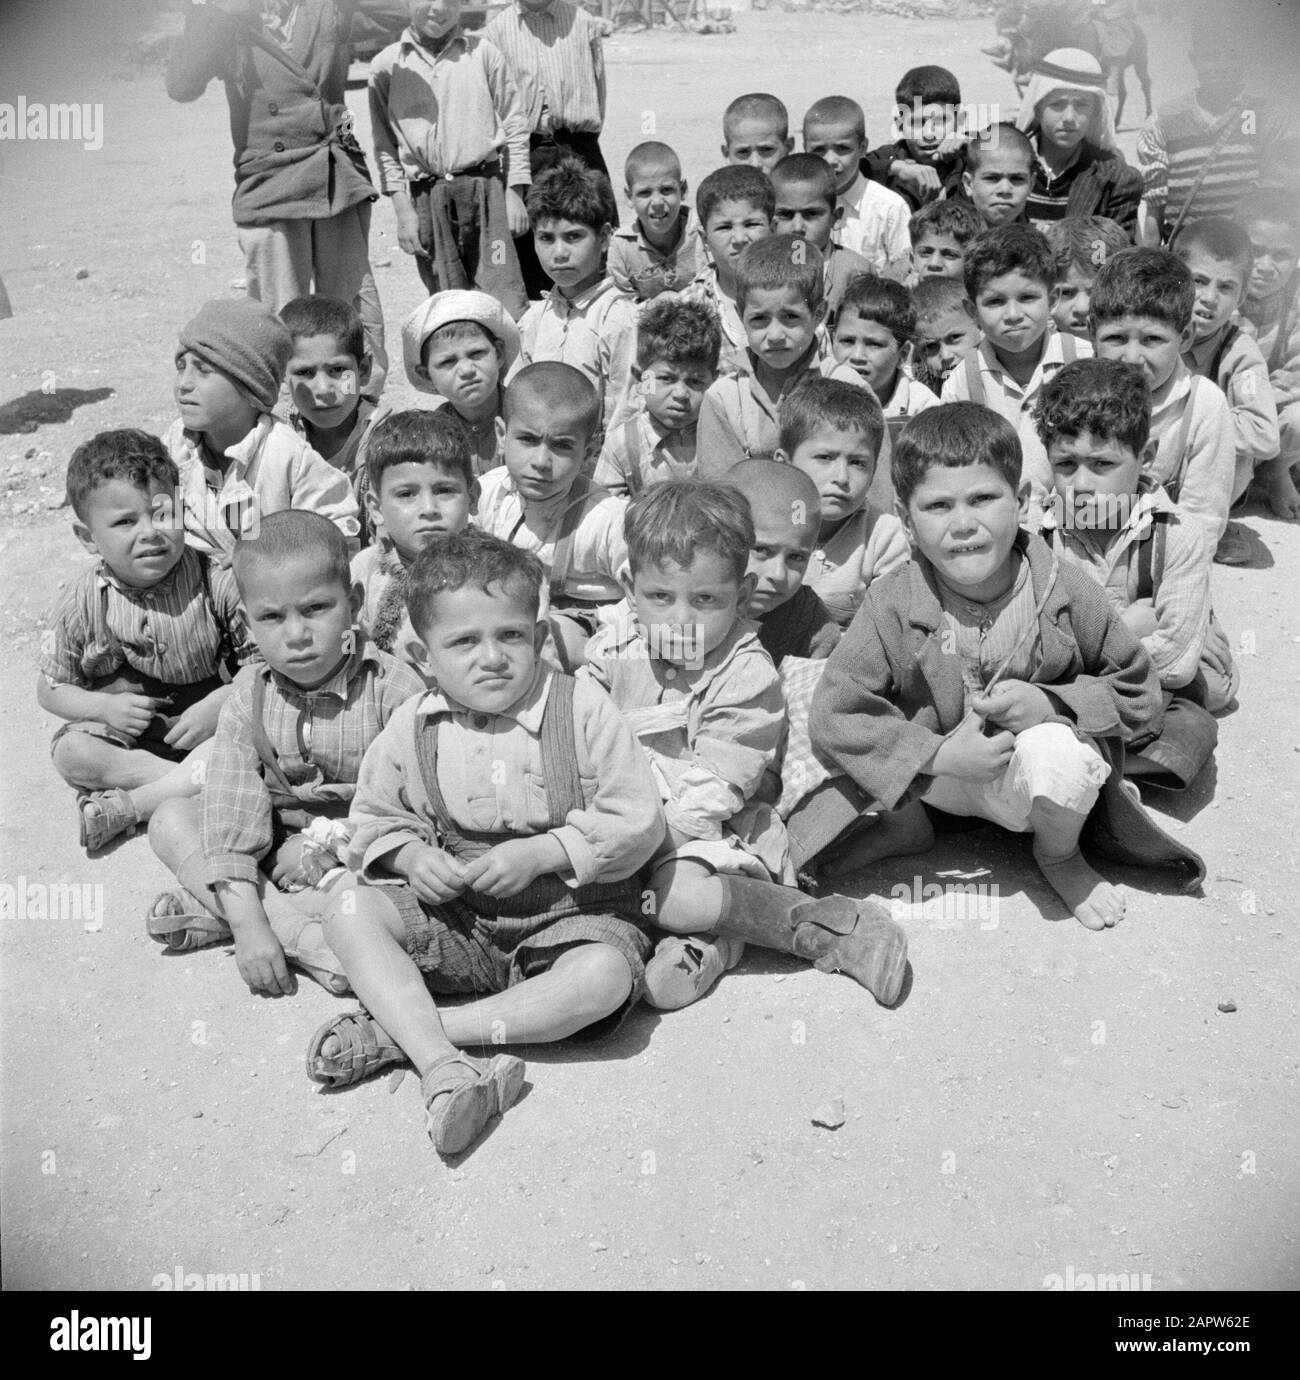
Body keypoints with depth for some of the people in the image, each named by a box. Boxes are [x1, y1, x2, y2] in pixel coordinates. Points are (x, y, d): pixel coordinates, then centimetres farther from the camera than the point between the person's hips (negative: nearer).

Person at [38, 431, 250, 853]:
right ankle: (189, 781, -19)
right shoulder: (82, 601, -8)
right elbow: (50, 689, 2)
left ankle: (123, 806, -21)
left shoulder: (215, 582, -15)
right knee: (70, 751, -23)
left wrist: (222, 703, -24)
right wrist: (105, 707, -16)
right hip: (123, 734, 2)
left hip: (209, 729, -2)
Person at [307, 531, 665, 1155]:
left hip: (571, 912, -2)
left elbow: (638, 822, -11)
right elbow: (373, 822, 11)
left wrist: (540, 854, -19)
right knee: (350, 908, -18)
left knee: (604, 976, -34)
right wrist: (412, 857, -11)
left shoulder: (582, 709, -10)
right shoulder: (412, 727, -1)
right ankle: (441, 1063, -31)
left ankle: (396, 1032, -27)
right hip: (454, 917, 3)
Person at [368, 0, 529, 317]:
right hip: (426, 198, 1)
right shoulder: (387, 65, 6)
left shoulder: (483, 52, 6)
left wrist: (515, 194, 2)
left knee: (505, 301, -9)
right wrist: (403, 210, 0)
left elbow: (514, 126, 8)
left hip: (487, 188, -1)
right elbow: (385, 144, 8)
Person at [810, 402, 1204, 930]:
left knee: (1055, 750, -37)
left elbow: (1139, 692, -6)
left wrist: (1050, 703, -25)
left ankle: (1060, 856, 0)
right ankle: (903, 823, 9)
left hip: (1036, 780, 0)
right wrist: (941, 755, -28)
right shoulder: (892, 604, -17)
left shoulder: (1065, 591, -16)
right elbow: (833, 712, -20)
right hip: (936, 777, 1)